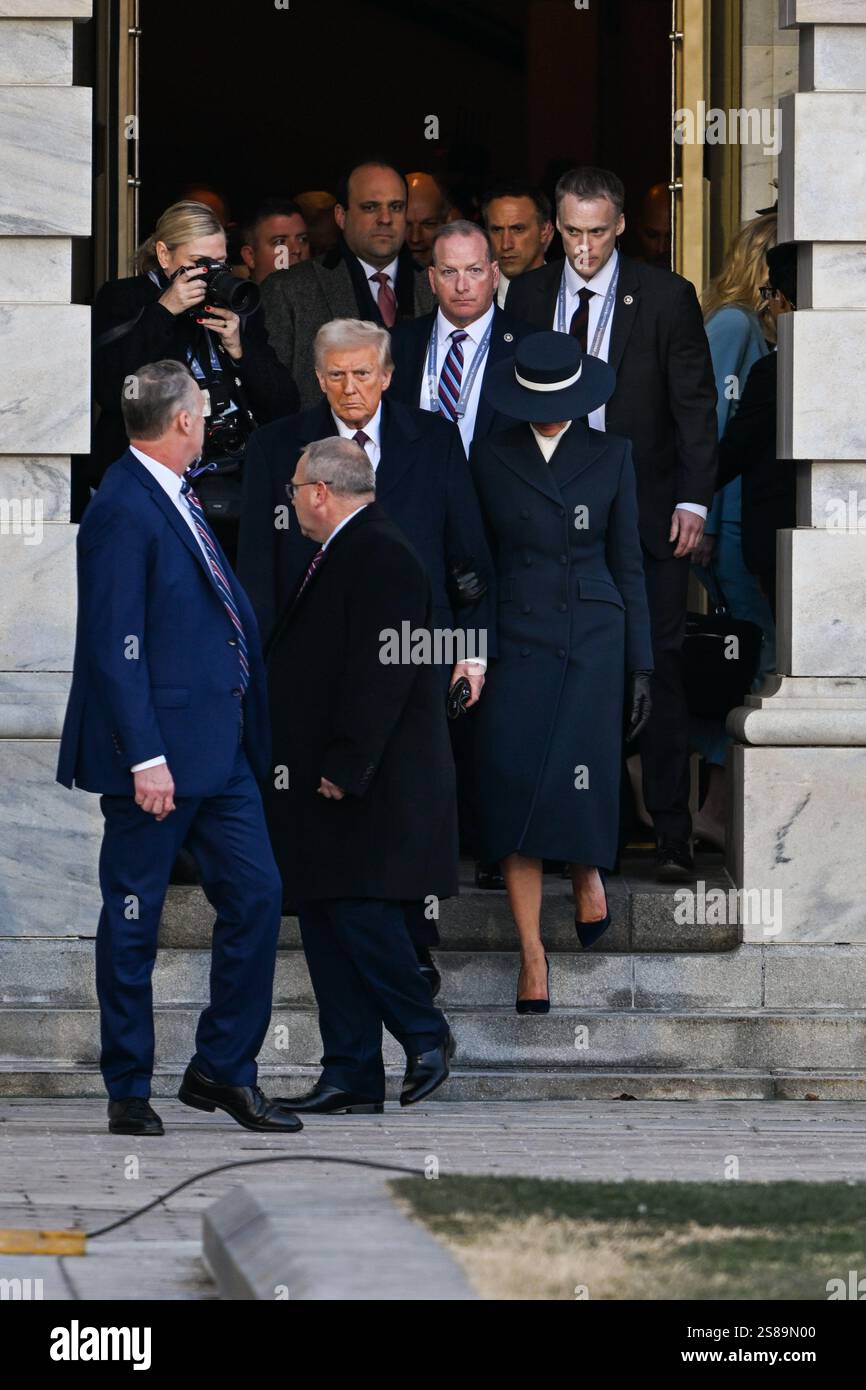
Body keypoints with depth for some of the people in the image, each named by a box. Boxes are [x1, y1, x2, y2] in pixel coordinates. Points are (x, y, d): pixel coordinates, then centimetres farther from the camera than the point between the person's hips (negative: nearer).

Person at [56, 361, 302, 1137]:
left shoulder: (177, 500, 16)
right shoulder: (123, 511, -14)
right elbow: (116, 647, -18)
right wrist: (145, 759, -22)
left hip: (219, 746, 9)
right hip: (159, 750, -9)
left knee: (256, 895, 5)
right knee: (134, 920, 1)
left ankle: (224, 1071, 15)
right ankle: (129, 1093, 8)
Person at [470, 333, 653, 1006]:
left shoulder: (610, 455, 5)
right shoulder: (491, 457, 5)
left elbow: (627, 561, 7)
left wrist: (641, 665, 4)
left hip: (591, 638, -1)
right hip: (516, 640, 1)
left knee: (577, 786, -12)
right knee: (515, 792, -6)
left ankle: (589, 869, 23)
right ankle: (533, 955, 0)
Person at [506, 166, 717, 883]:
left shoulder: (667, 297, -2)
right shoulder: (529, 295, 7)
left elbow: (696, 405, -2)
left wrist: (694, 500, -10)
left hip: (647, 518, -3)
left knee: (658, 669, -3)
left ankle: (672, 835, 0)